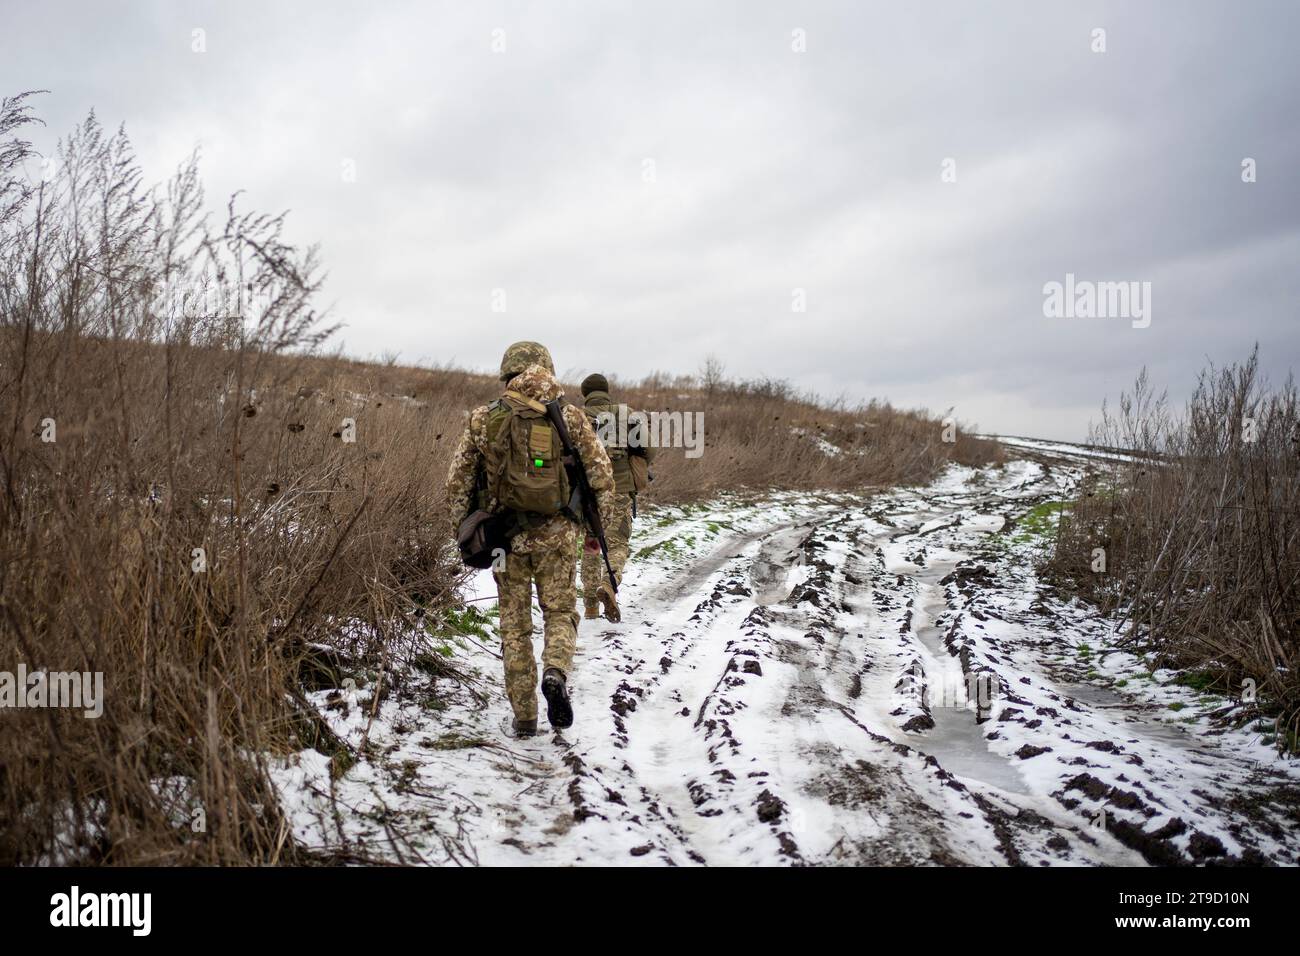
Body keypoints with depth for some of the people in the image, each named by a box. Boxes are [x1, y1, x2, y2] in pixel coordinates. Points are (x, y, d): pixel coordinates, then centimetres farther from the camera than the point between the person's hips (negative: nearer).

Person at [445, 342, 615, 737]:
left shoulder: (483, 420, 0)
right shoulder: (570, 418, -3)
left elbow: (457, 479, 2)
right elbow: (601, 475, -2)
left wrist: (460, 531, 12)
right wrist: (597, 527, 10)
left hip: (505, 535, 1)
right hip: (557, 534, -1)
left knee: (514, 623, 12)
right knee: (560, 613, 15)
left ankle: (524, 716, 15)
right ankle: (555, 674, -13)